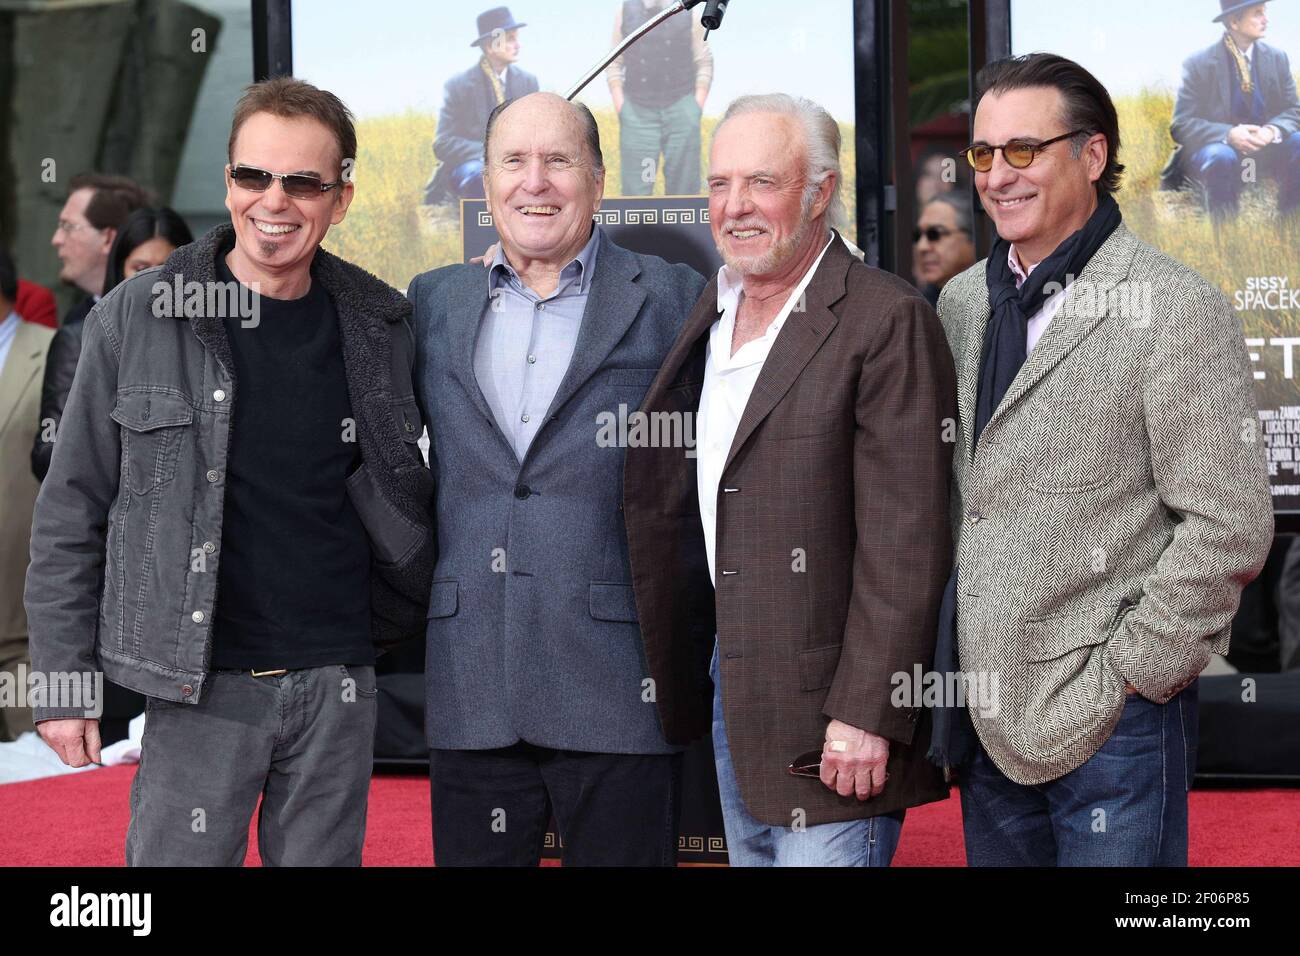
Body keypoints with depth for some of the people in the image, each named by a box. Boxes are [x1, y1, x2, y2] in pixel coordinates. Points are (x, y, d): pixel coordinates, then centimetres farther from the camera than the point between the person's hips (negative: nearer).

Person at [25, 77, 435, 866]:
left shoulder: (380, 326, 6)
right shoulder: (136, 319, -2)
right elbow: (72, 510, 1)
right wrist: (65, 678, -3)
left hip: (337, 683, 3)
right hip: (202, 688, -2)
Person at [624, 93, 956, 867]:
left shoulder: (887, 322, -13)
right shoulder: (710, 315, 12)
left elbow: (904, 541, -17)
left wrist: (866, 715, -20)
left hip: (828, 713, -8)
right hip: (731, 685, 8)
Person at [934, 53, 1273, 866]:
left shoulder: (1177, 310, -10)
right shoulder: (963, 302, 11)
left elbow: (1229, 527, -13)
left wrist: (1128, 675, -13)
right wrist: (950, 661, 9)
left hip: (1111, 711, -6)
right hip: (985, 709, 6)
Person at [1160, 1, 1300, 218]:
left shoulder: (1277, 59, 4)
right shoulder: (1199, 64, -8)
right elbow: (1181, 125, -12)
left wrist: (1273, 130, -22)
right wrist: (1228, 135, -29)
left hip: (1263, 149, 4)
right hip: (1215, 146, -4)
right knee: (1221, 157, -38)